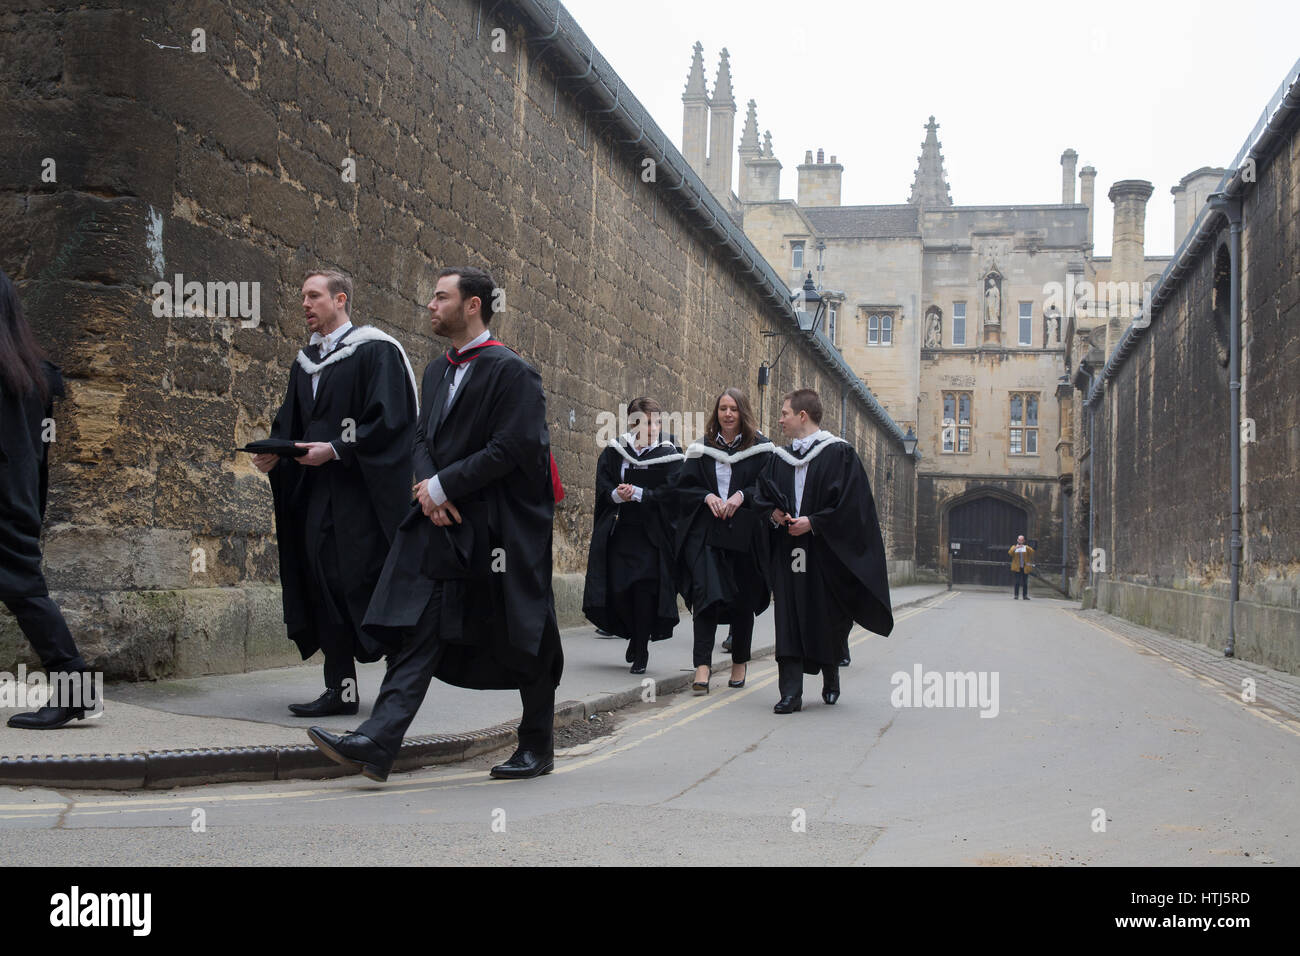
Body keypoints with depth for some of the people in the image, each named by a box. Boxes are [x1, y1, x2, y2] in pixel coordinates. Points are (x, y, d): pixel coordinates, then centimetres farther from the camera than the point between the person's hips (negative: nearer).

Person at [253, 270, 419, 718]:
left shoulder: (375, 352, -5)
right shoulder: (305, 362, 19)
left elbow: (387, 421, -14)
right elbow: (291, 425, 20)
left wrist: (335, 449, -19)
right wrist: (275, 455, 0)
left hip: (361, 491, -7)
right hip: (316, 492, 7)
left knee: (365, 584, -7)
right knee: (324, 585, 4)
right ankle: (341, 690, 9)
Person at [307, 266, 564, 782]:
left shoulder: (511, 371, -10)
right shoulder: (437, 370, 15)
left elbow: (511, 449, -17)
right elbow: (424, 437, 17)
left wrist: (444, 485, -15)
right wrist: (429, 487, -4)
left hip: (501, 527, -6)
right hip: (441, 525, 7)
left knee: (522, 643, 6)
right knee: (416, 633, -4)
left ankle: (538, 748, 21)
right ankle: (376, 744, -9)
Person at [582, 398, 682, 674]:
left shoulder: (668, 455, 2)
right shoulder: (614, 452, 8)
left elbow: (669, 491, -8)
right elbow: (602, 487, 3)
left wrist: (637, 493, -19)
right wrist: (617, 495, -19)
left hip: (651, 534, -2)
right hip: (617, 532, 3)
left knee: (644, 589, -7)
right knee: (617, 589, 0)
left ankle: (641, 651, 7)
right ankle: (636, 636, 28)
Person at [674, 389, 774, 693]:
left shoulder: (760, 448, 5)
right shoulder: (701, 449, 9)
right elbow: (685, 486, 6)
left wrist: (742, 495, -17)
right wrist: (707, 497, -12)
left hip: (745, 534, 0)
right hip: (705, 533, 0)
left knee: (742, 600, 8)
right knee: (706, 595, -12)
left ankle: (739, 661, 24)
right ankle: (703, 665, -16)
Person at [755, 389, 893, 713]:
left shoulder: (839, 453, -5)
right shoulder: (779, 458, 12)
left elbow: (851, 502, -11)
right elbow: (763, 495, 18)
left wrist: (813, 522, -16)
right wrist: (774, 512, -4)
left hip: (826, 553, -4)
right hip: (788, 554, 4)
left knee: (829, 622, 7)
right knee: (789, 622, -5)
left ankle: (831, 678, 33)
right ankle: (791, 693, -7)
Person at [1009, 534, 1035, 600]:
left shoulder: (1026, 547, 11)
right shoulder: (1014, 547, 11)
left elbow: (1032, 552, -6)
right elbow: (1010, 553, -7)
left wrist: (1027, 548, -21)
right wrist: (1015, 548, -18)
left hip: (1025, 568, 1)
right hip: (1017, 568, -1)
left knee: (1025, 582, 1)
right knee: (1017, 582, -8)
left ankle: (1025, 596, 8)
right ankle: (1016, 595, -5)